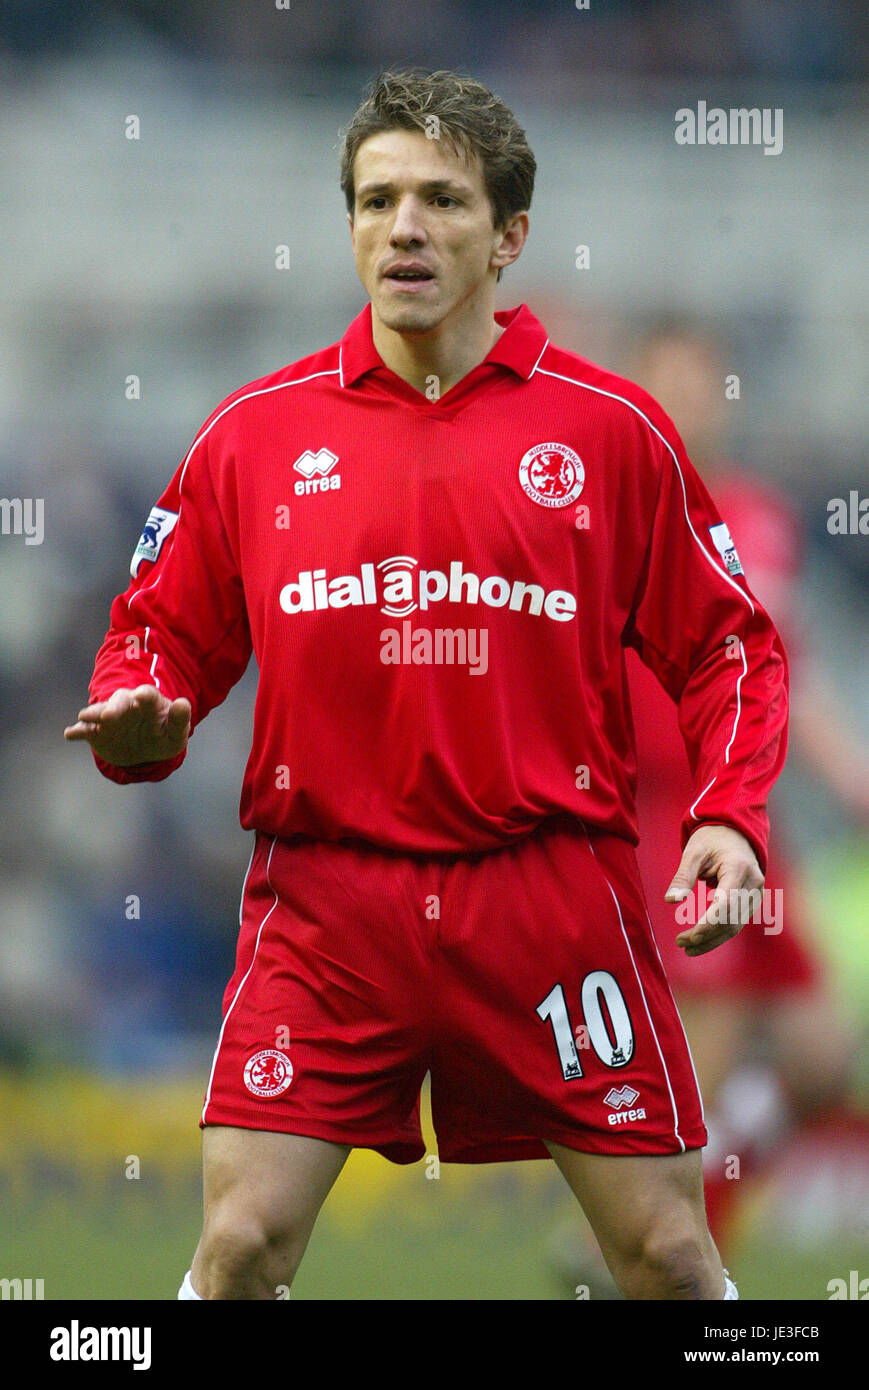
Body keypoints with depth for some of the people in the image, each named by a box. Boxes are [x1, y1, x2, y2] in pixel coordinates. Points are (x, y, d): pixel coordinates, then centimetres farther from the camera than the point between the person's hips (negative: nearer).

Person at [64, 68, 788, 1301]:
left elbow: (728, 646, 7)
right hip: (325, 894, 1)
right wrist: (137, 723, -9)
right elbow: (165, 633, 13)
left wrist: (730, 816, -8)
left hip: (554, 897, -1)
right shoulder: (258, 432, 6)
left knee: (669, 1261, 1)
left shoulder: (612, 429, 3)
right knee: (241, 1248, -6)